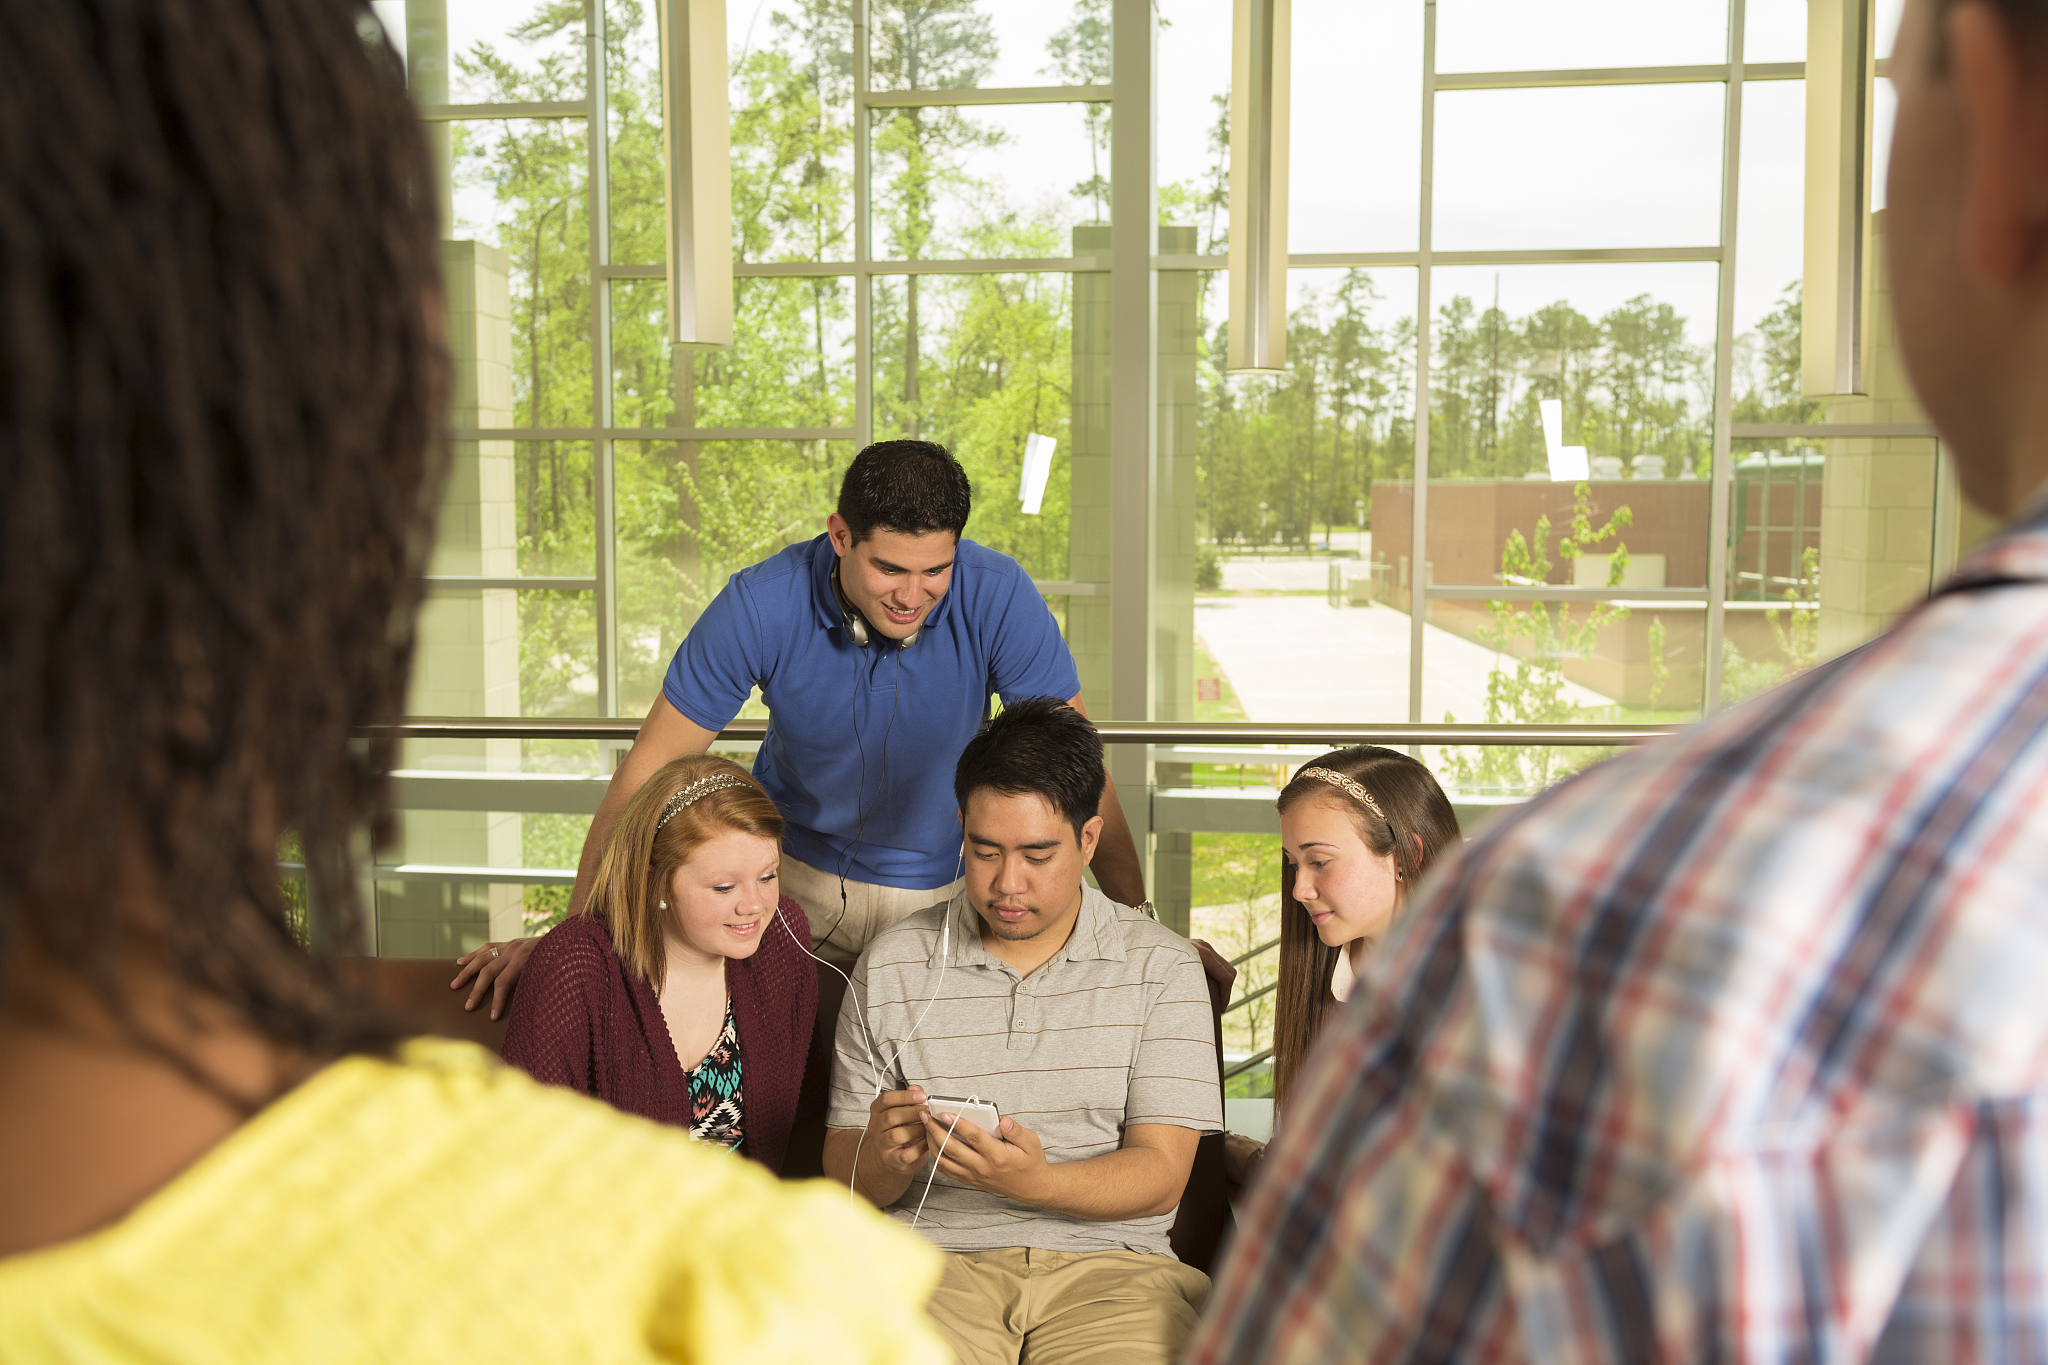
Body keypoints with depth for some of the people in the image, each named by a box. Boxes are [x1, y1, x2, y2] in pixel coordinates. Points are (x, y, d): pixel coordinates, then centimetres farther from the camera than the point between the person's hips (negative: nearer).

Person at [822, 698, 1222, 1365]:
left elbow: (1160, 1177, -2)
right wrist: (884, 1158, -15)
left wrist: (1034, 1183, -21)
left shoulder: (1162, 967, 5)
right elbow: (844, 1176, 10)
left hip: (1108, 1262, 0)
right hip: (937, 1256, 1)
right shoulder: (889, 966, 8)